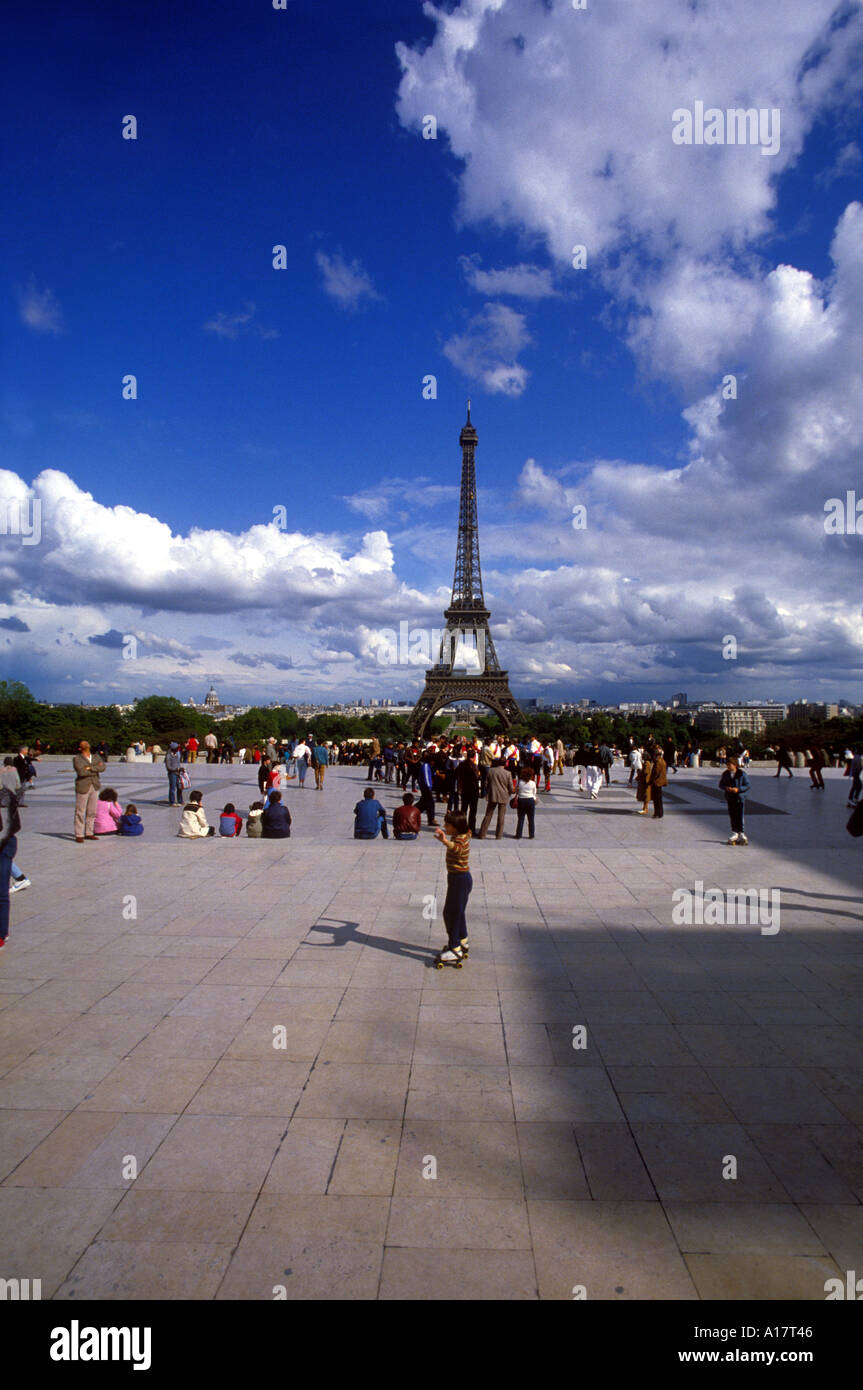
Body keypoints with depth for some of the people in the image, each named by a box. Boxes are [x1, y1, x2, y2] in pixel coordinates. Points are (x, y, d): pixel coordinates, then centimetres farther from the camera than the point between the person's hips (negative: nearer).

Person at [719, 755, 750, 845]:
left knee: (739, 816, -3)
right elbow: (720, 785, 10)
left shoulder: (741, 773, -9)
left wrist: (738, 789, -19)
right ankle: (734, 833, 17)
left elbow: (748, 785, -7)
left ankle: (741, 833, 6)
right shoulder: (725, 774, 4)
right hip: (729, 798, 4)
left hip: (740, 798, -4)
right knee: (732, 816, 7)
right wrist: (726, 788, -12)